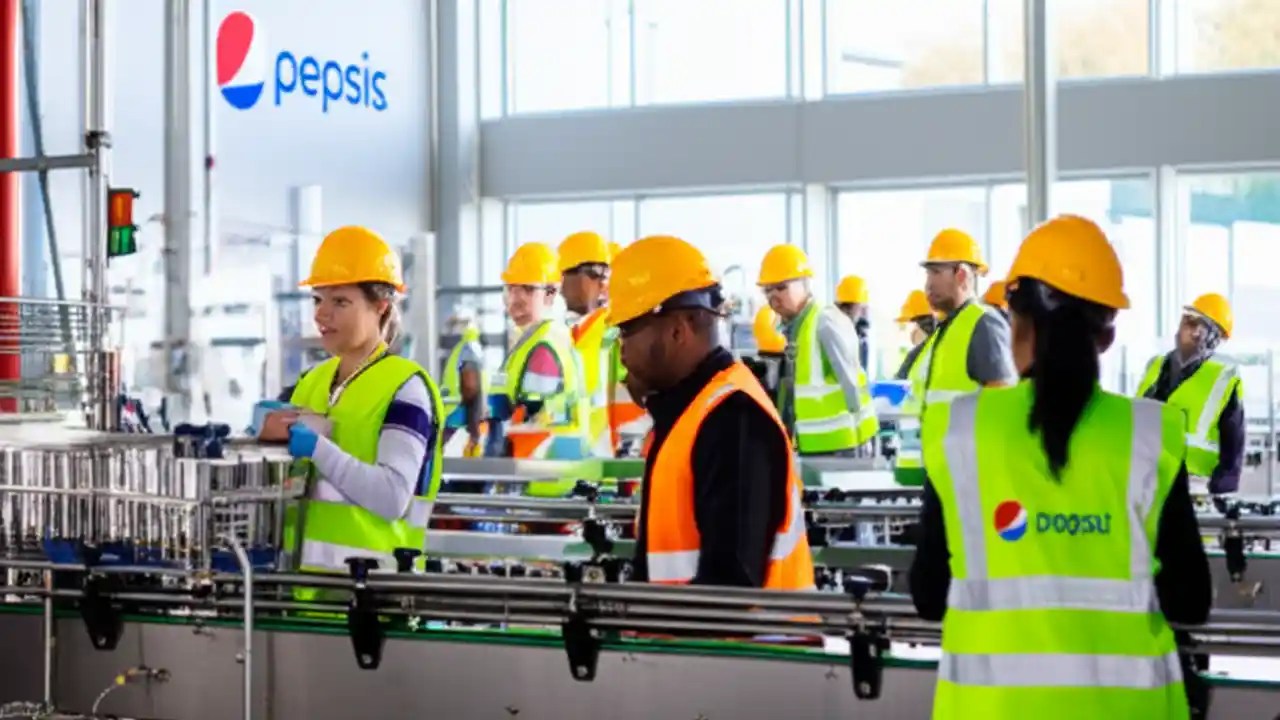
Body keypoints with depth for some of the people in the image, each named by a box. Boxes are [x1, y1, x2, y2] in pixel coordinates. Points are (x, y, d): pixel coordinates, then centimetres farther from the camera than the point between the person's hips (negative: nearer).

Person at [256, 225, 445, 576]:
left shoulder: (406, 387, -8)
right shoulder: (310, 382, 12)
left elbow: (393, 498, -18)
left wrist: (313, 446, -22)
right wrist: (271, 439, -4)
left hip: (369, 574, -6)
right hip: (302, 566, 6)